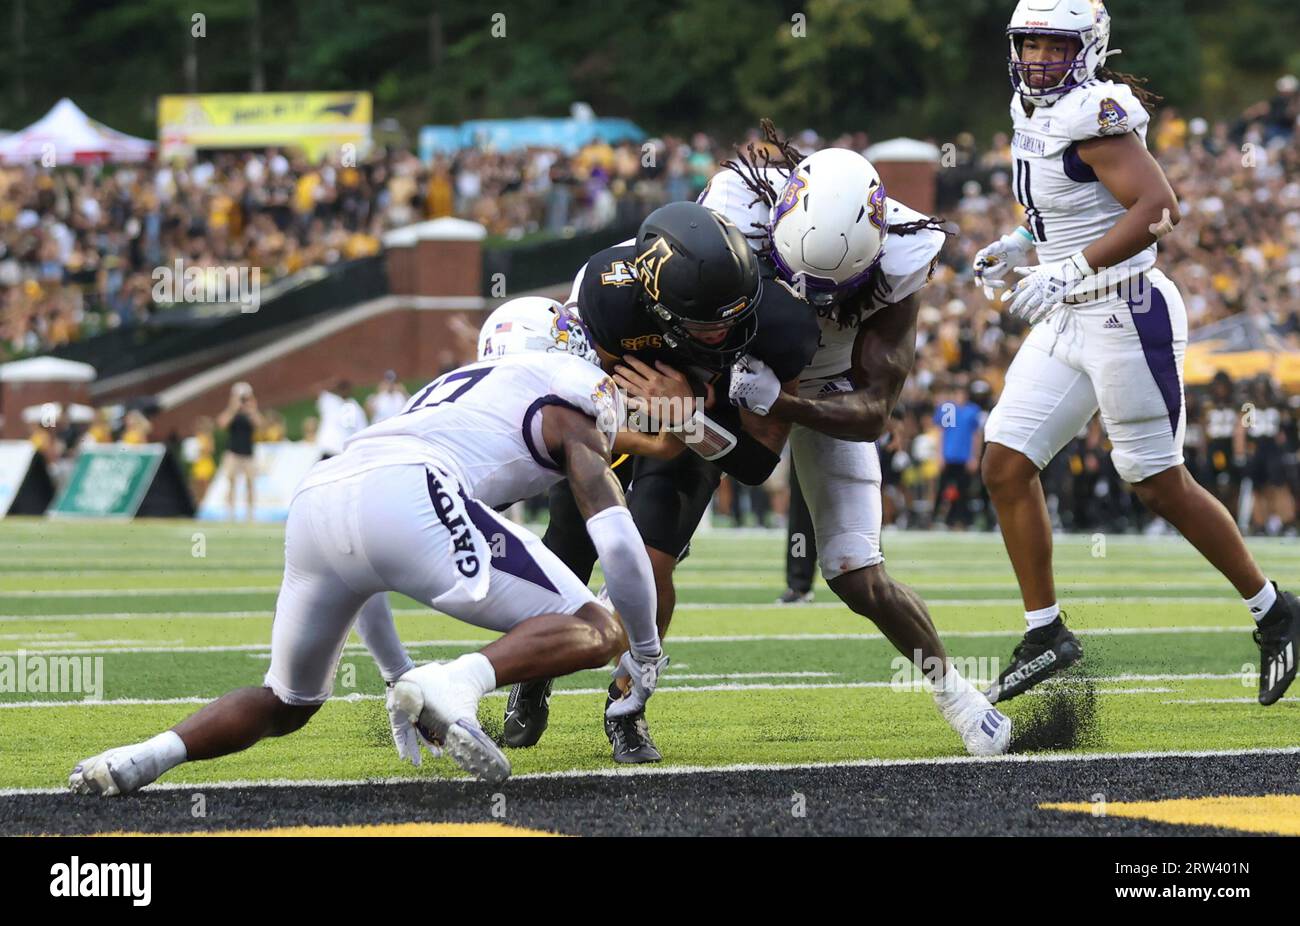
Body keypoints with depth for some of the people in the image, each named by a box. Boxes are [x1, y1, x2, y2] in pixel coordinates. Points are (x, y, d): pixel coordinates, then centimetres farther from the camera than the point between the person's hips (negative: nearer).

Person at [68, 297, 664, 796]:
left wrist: (397, 677, 49)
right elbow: (616, 538, 12)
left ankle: (146, 756, 4)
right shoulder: (565, 404, 22)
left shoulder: (448, 390, 41)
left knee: (286, 705, 27)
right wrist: (647, 653, 27)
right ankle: (459, 682, -27)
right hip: (405, 500, -7)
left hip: (314, 500, 7)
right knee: (595, 634, 0)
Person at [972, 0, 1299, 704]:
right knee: (1005, 464, 2)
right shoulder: (1036, 114, 10)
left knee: (1160, 485, 1)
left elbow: (1158, 209, -26)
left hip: (1125, 314, -9)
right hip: (1067, 323, 9)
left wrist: (1067, 272, -28)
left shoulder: (1093, 115, -18)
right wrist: (1022, 244, 13)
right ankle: (1045, 632, 9)